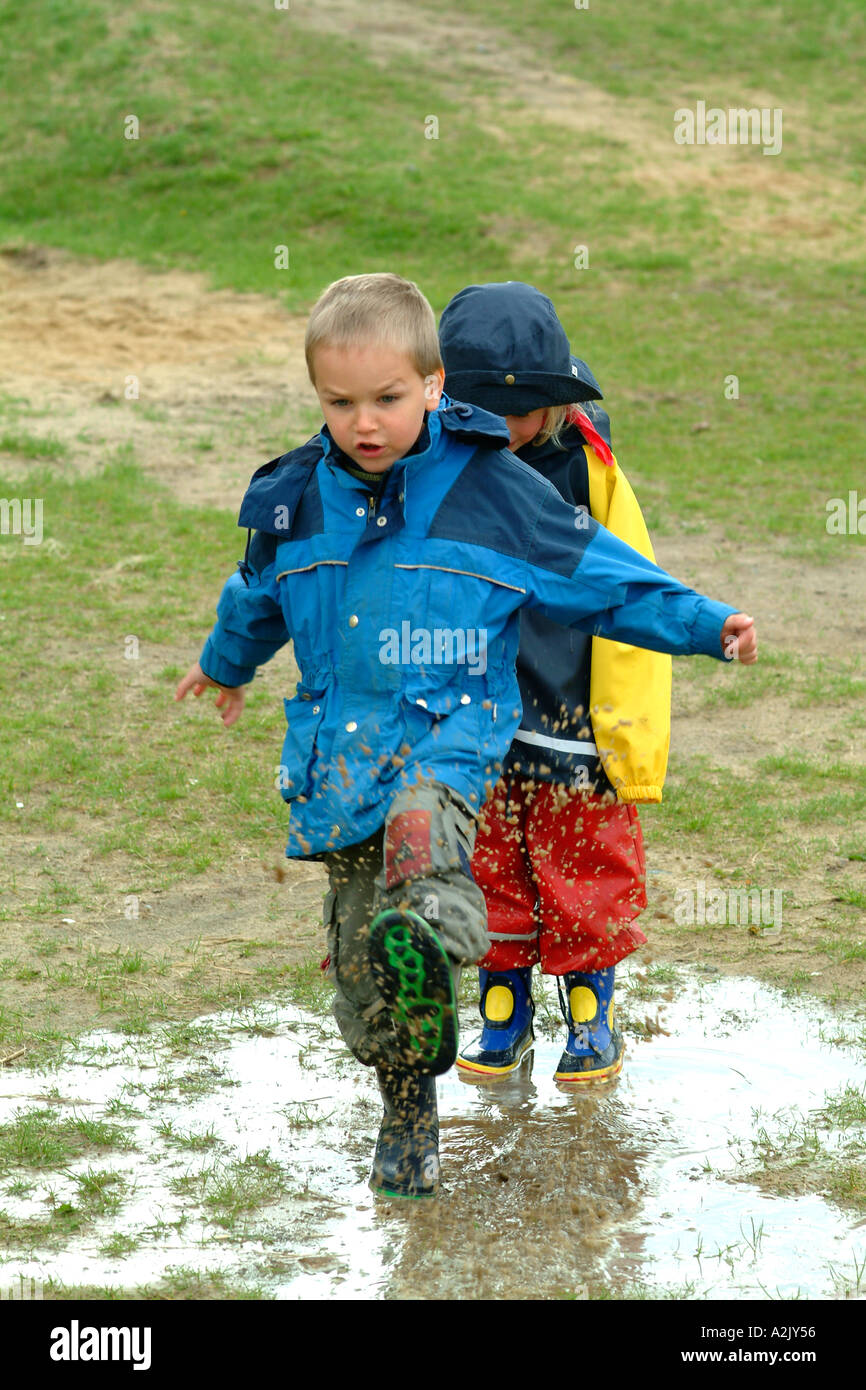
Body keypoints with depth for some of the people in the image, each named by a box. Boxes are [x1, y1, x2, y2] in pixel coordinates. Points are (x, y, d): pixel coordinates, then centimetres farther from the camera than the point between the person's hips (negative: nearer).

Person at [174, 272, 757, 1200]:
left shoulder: (493, 489, -6)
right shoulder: (295, 500, 4)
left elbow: (600, 578, 2)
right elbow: (258, 598, 27)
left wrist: (705, 625, -6)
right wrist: (225, 663, 45)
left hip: (450, 728, -3)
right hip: (340, 749, 3)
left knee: (421, 830, -38)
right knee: (358, 951, 5)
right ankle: (408, 1111, 21)